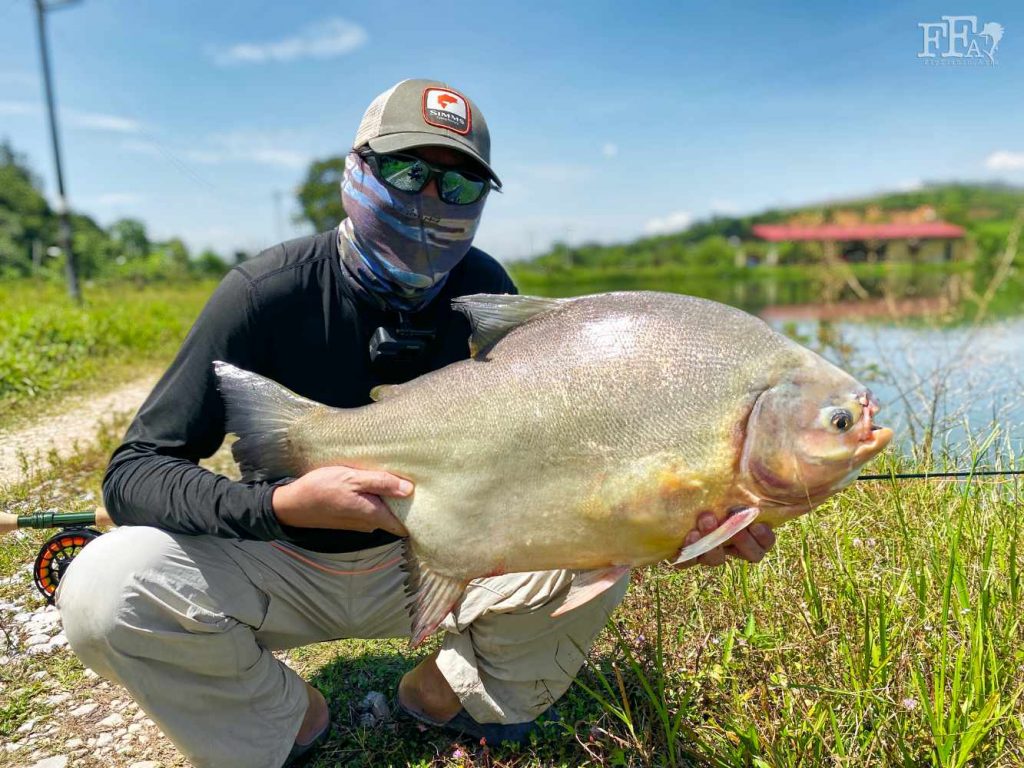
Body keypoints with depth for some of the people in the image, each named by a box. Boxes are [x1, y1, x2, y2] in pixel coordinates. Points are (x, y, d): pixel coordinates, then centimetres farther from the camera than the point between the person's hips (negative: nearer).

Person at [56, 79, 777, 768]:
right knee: (105, 588, -27)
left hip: (432, 558, 2)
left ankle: (449, 693, 8)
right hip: (283, 563, -1)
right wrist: (284, 505, -39)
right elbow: (134, 472, -20)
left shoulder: (482, 290, -11)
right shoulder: (271, 290, -19)